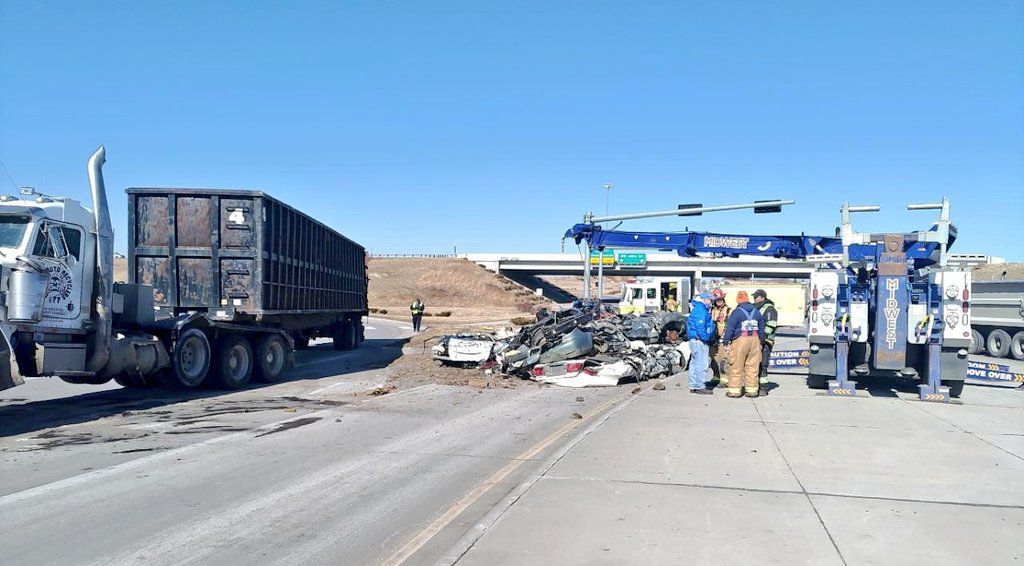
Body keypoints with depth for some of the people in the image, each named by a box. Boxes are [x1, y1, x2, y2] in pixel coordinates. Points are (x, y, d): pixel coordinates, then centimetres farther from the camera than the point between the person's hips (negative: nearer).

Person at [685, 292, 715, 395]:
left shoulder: (698, 308, 19)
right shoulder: (700, 309, -14)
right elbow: (699, 326, -23)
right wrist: (706, 338, -17)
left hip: (694, 340, 11)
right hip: (699, 340, -11)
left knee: (695, 363, 15)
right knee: (702, 365, -8)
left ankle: (693, 386, 21)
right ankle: (699, 387, -5)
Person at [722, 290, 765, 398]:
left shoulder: (737, 311, -5)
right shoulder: (756, 311, 12)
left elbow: (730, 328, -6)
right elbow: (761, 328, 19)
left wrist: (726, 342, -2)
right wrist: (760, 342, 26)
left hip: (740, 340, -5)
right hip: (755, 339, 5)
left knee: (736, 367, 0)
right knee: (752, 366, 9)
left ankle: (735, 390, 1)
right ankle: (752, 389, 12)